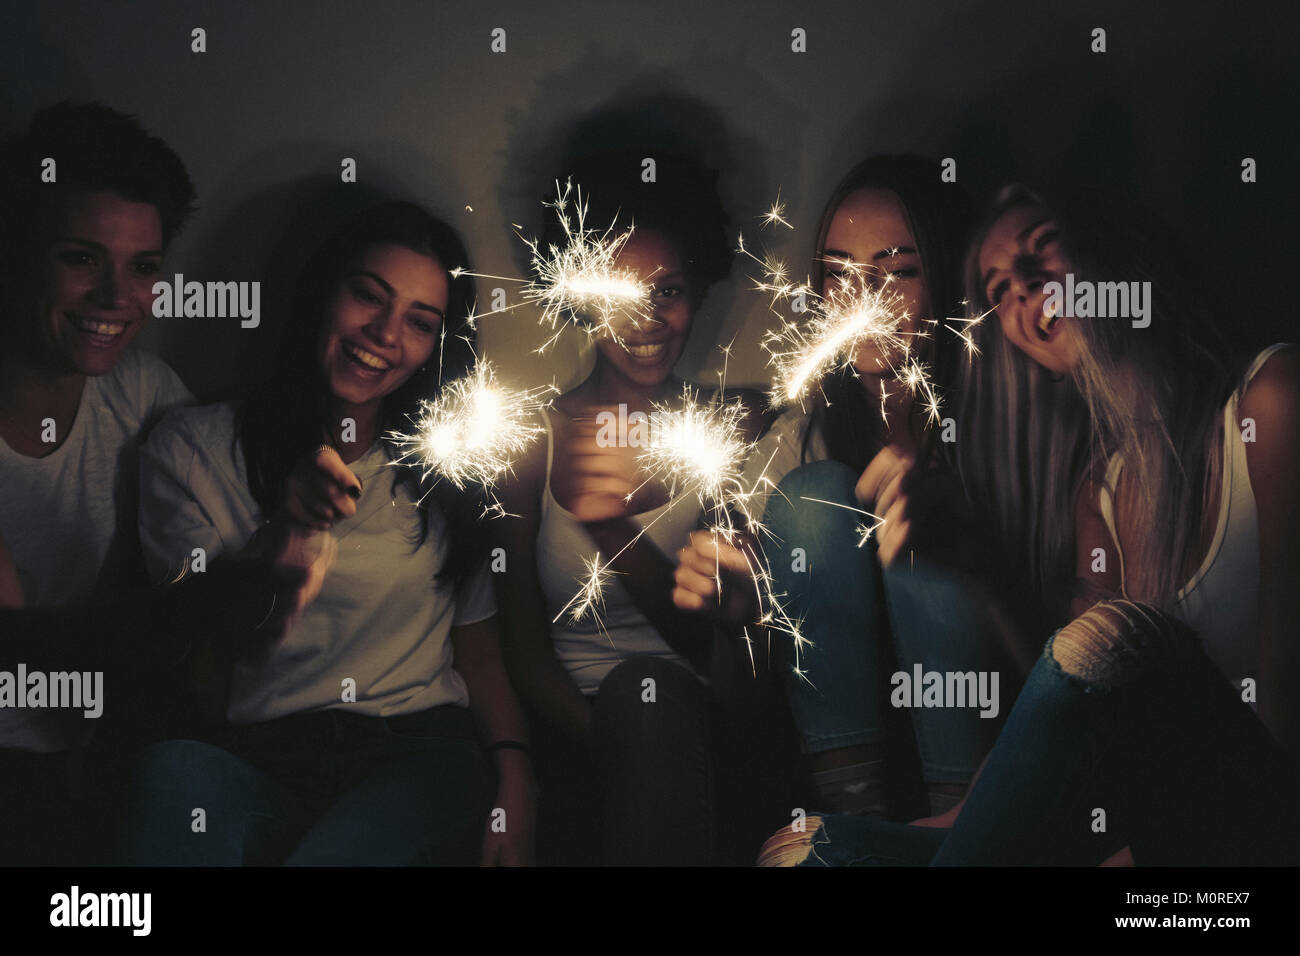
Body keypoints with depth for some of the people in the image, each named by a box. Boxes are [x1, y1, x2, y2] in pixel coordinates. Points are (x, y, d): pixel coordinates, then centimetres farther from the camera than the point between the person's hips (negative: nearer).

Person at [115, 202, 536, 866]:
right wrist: (280, 539, -17)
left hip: (415, 752, 0)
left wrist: (514, 777, -7)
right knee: (172, 770, -35)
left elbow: (481, 655, 12)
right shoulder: (192, 450, 9)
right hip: (255, 757, 1)